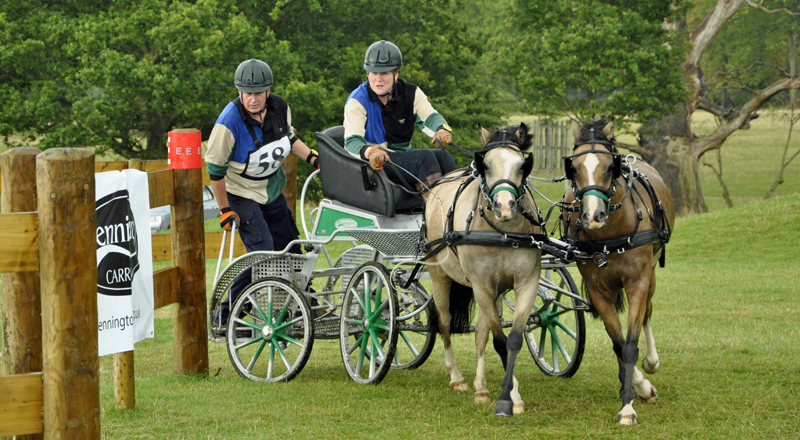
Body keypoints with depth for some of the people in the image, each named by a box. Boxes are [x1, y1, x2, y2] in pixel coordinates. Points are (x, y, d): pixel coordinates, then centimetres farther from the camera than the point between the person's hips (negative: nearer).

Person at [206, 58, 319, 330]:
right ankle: (226, 316, -10)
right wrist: (225, 210, -16)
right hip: (241, 193, -7)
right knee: (262, 251, -17)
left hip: (272, 190, 7)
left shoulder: (280, 108, -10)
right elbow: (215, 169, -20)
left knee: (289, 247, 14)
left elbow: (289, 138, 14)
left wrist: (313, 158, 2)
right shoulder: (230, 122, -28)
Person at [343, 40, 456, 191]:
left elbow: (430, 116, -9)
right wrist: (370, 152, -42)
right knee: (425, 157, -27)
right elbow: (352, 140, -18)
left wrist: (442, 130, -35)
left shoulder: (410, 93, 6)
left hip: (404, 156, 5)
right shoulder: (357, 101, -7)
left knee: (443, 156, -21)